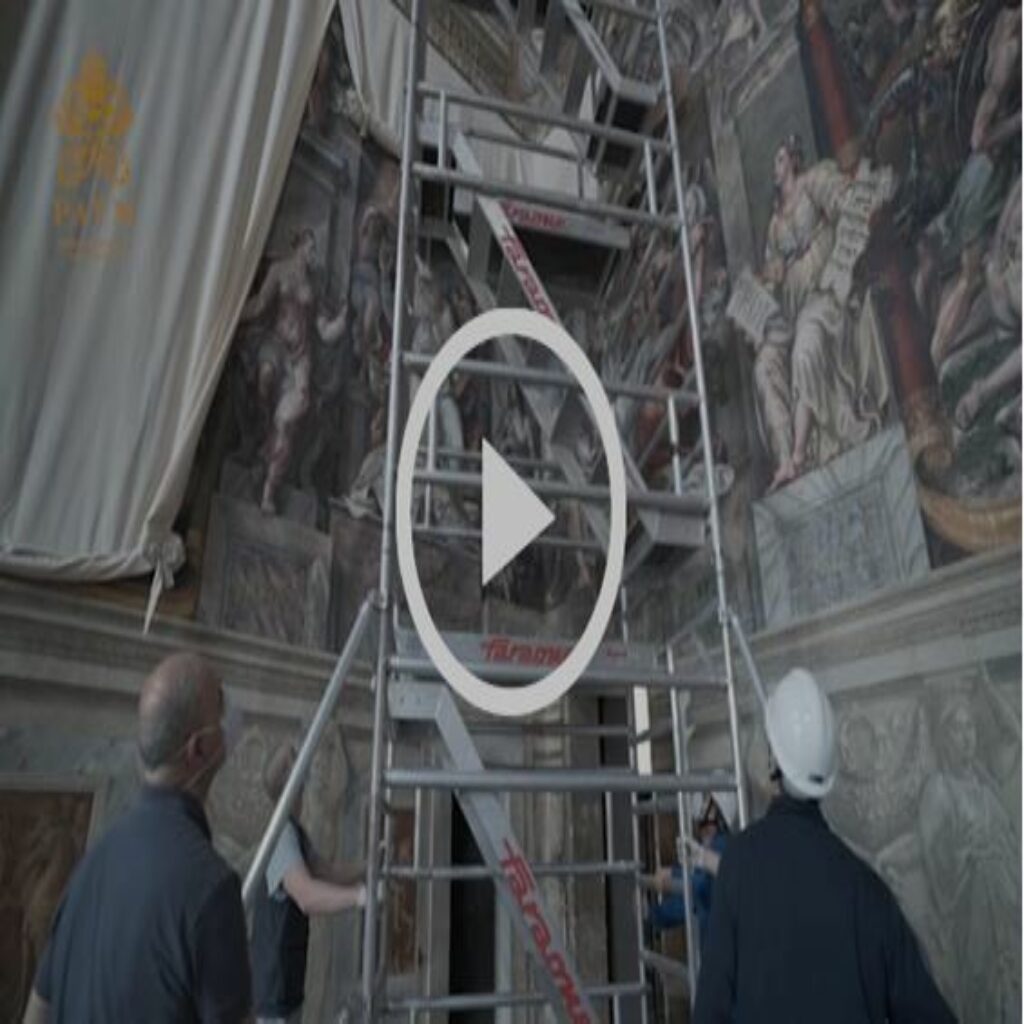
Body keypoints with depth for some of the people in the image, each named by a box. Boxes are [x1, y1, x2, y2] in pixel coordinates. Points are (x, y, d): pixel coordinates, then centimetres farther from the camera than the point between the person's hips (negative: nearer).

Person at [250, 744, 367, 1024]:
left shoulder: (295, 831, 7)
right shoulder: (281, 833, -25)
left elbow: (328, 873, 15)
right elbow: (307, 896, -39)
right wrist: (362, 895, -50)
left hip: (289, 983, 10)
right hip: (272, 987, -10)